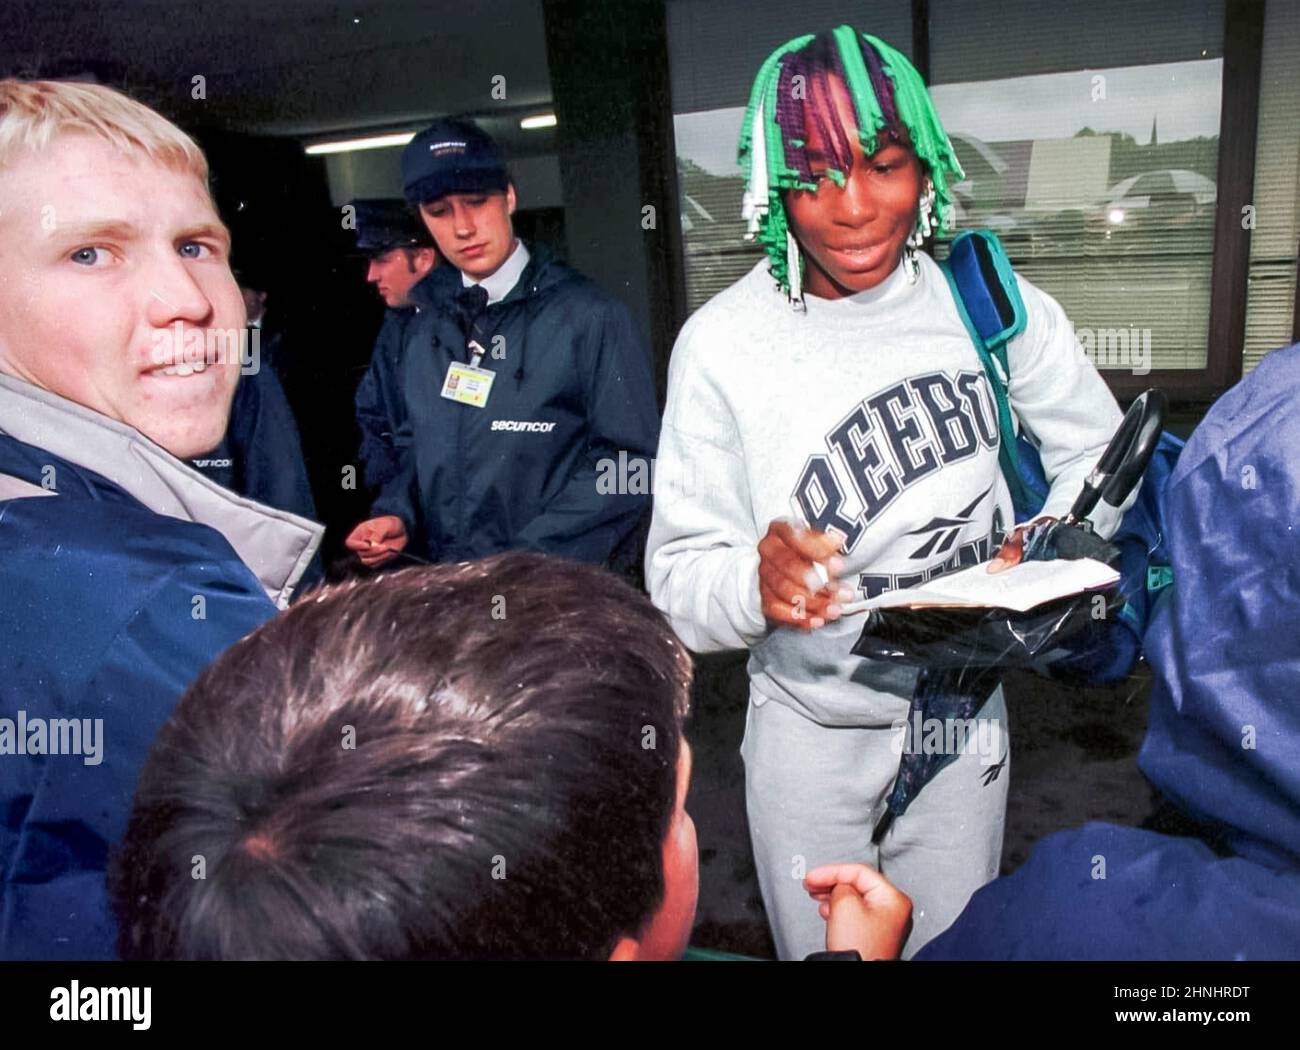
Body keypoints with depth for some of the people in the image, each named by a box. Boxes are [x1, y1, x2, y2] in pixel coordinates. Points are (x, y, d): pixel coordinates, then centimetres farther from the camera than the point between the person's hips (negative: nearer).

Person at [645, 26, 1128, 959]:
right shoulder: (721, 342, -17)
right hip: (809, 723, -1)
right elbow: (676, 577, -16)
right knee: (820, 949, 18)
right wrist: (755, 583, -38)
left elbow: (1099, 450, 3)